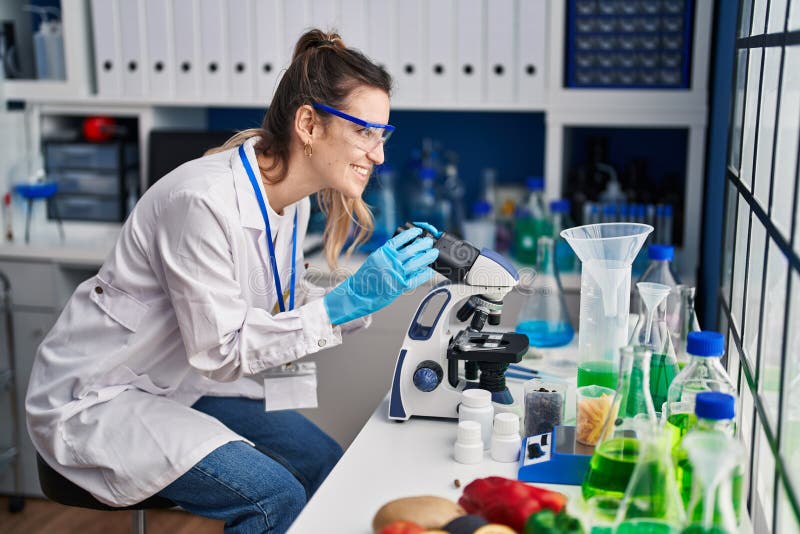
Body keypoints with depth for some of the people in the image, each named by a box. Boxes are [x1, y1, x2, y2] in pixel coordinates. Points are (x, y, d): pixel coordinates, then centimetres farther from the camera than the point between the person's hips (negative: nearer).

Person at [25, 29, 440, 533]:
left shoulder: (289, 194, -3)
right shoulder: (204, 200, -30)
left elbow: (284, 306, 2)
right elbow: (221, 351, -27)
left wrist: (367, 294, -13)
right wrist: (346, 301, -31)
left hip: (181, 383, 9)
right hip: (96, 400, -8)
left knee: (324, 462, 1)